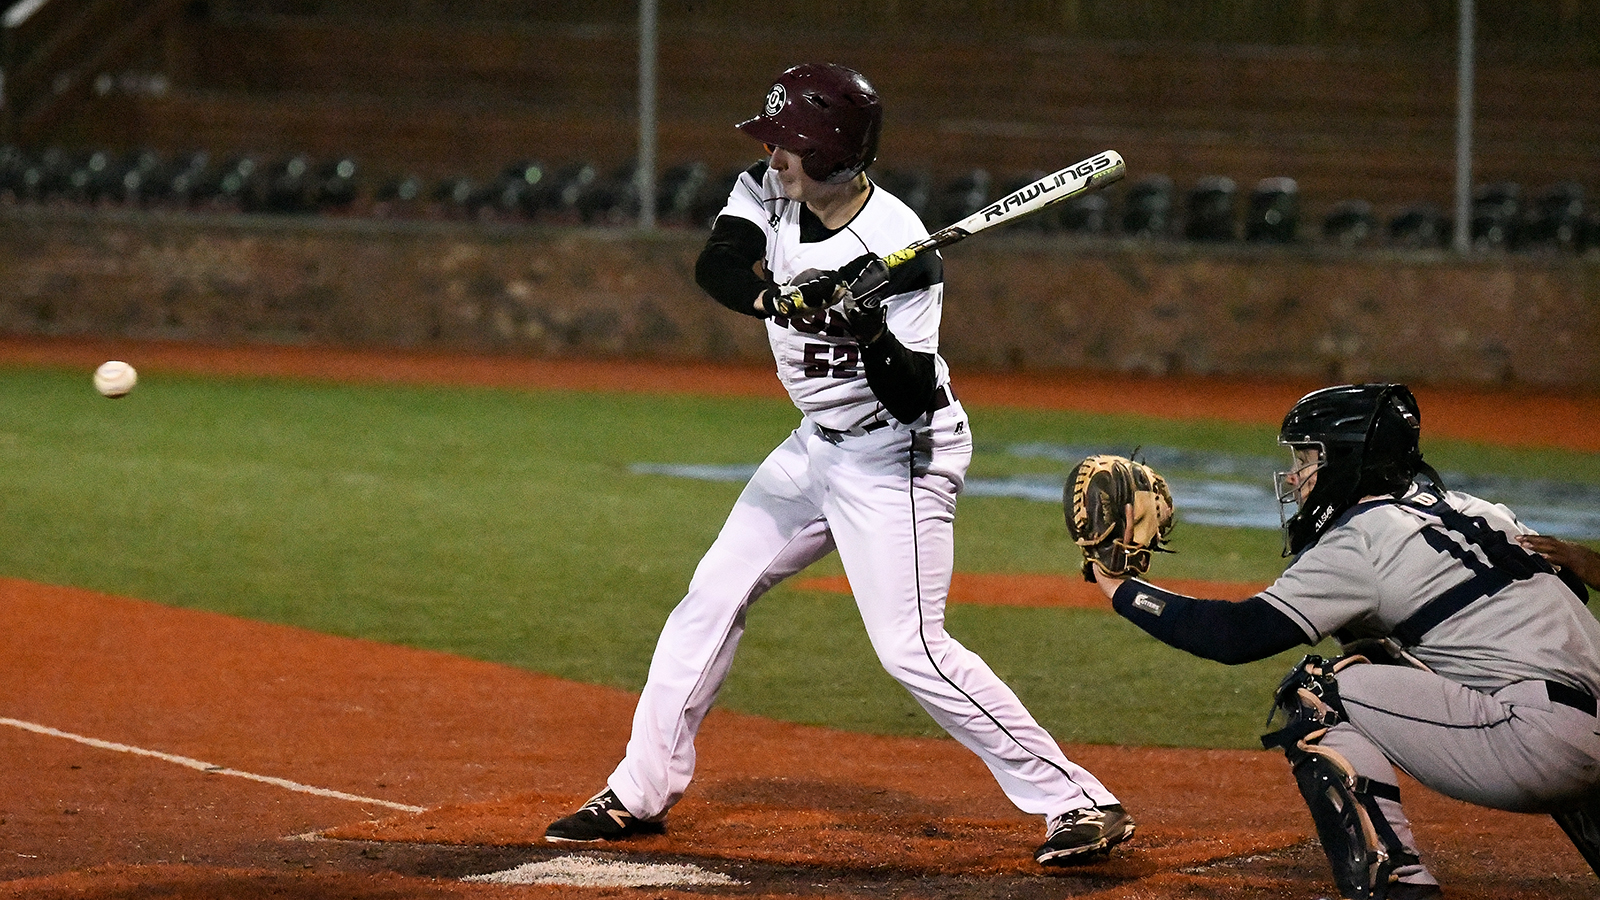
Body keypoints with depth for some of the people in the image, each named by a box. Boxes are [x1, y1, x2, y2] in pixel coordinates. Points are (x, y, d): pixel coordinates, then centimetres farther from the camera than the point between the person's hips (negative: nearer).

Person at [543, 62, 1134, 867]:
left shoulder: (900, 249, -25)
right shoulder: (769, 191, -5)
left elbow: (912, 397, -24)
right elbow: (716, 265, -20)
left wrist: (875, 335, -42)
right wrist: (778, 297, -38)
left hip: (899, 458, -8)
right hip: (821, 444, 8)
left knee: (912, 648, -17)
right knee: (713, 595, 10)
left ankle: (1080, 803, -15)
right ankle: (640, 793, 22)